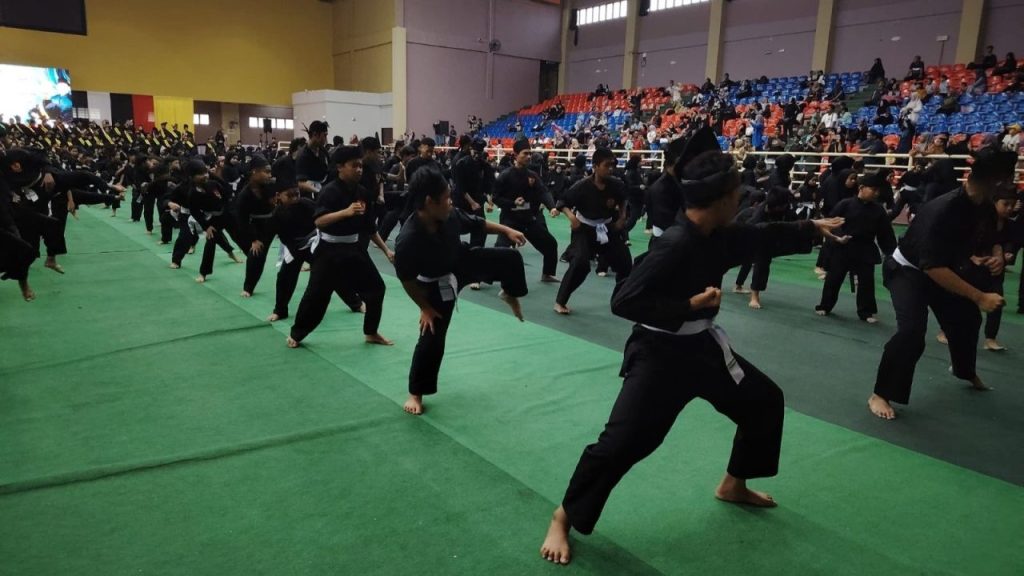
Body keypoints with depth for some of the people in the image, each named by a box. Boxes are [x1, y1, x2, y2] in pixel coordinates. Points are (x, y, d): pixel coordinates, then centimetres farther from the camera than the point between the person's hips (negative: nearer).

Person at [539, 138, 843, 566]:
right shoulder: (675, 245, -27)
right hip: (659, 353, -9)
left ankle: (734, 485, 40)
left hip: (702, 346, 10)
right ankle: (563, 519, 6)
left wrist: (813, 228, 28)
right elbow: (624, 301, -32)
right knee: (621, 441, -15)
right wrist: (692, 303, -28)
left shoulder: (718, 237, 0)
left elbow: (765, 239, 21)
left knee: (765, 401, 19)